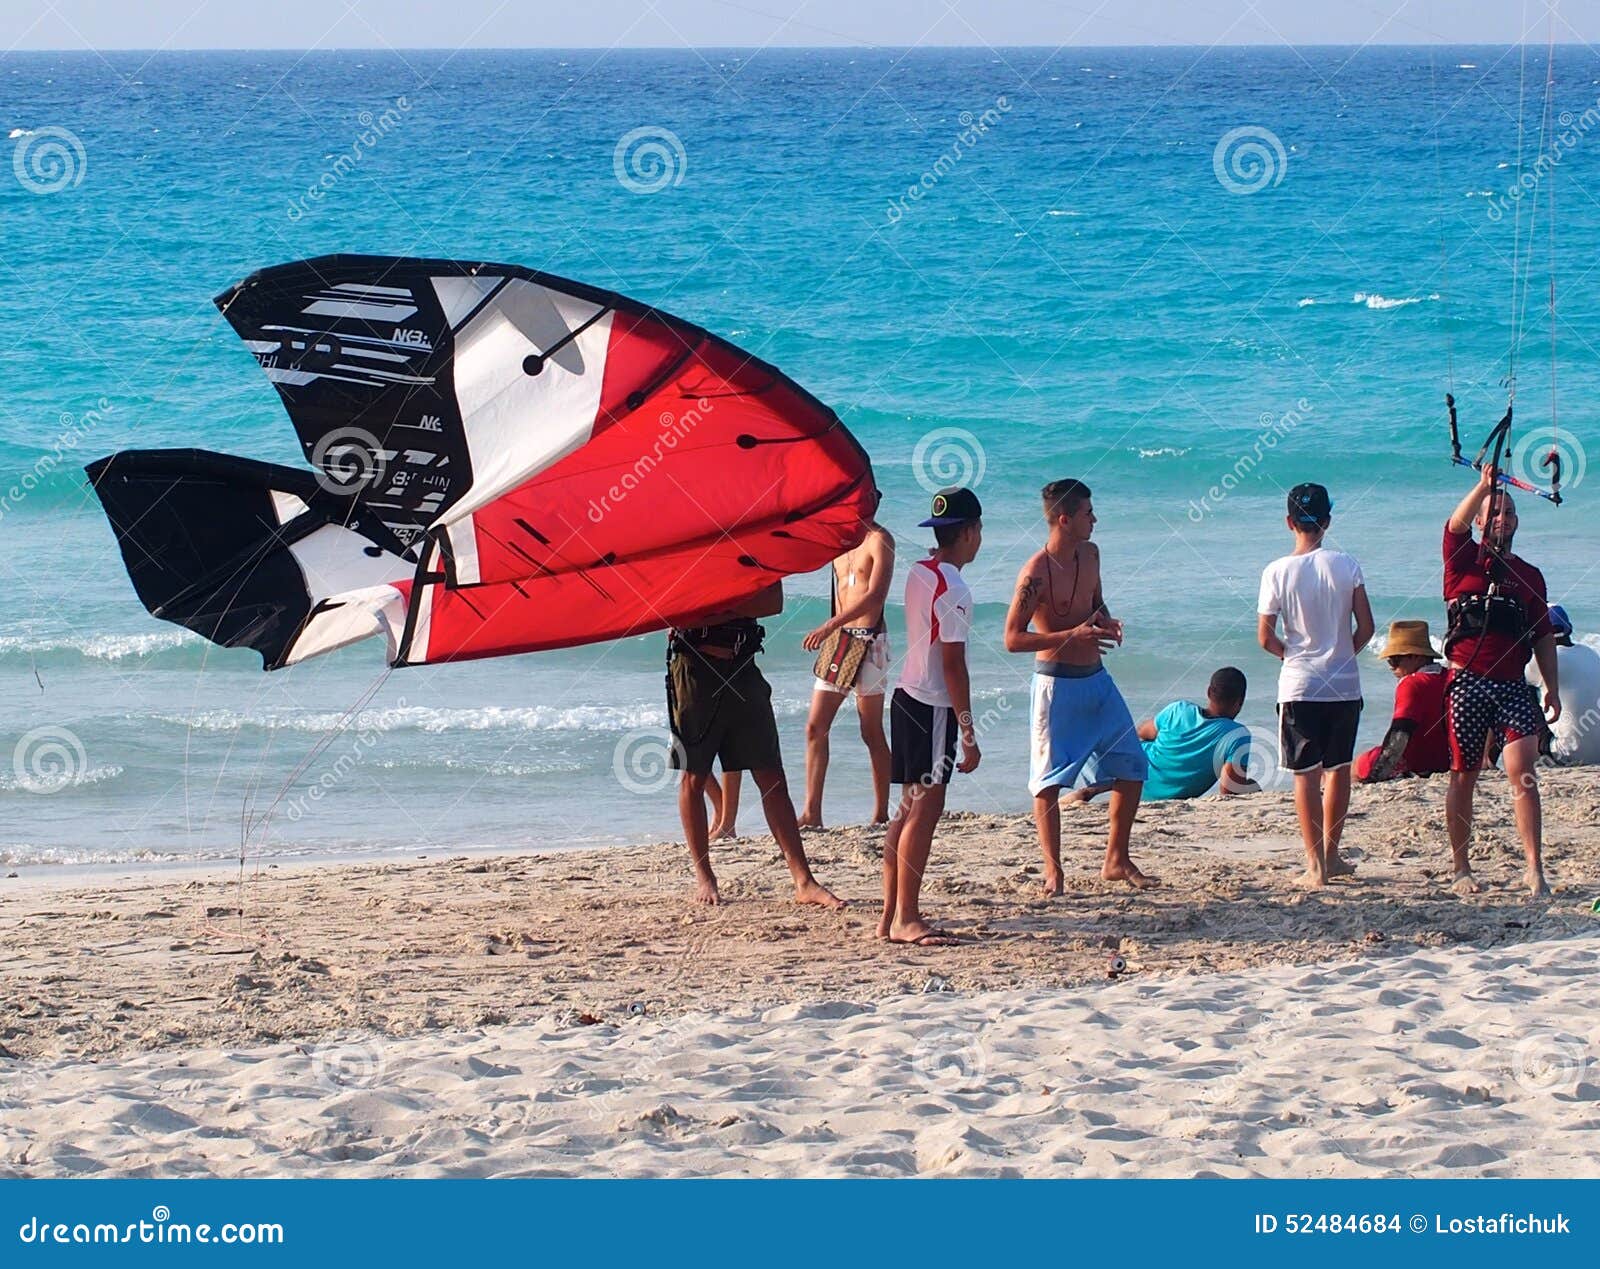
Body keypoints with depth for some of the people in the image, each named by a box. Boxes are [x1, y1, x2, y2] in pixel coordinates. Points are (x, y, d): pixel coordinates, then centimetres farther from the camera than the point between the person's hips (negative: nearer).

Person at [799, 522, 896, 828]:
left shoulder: (879, 540, -8)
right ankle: (811, 813, -2)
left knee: (872, 733, -2)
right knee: (815, 727, -1)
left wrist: (831, 625, -25)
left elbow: (875, 595, -19)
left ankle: (881, 815, 4)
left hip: (869, 641, -7)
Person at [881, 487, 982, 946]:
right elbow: (953, 665, -18)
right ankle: (906, 920, -7)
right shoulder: (953, 589, -16)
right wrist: (969, 733, -16)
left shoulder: (918, 573, 9)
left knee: (910, 806, 12)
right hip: (933, 706, -9)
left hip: (907, 697, 9)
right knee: (926, 808, -7)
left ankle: (891, 915, 15)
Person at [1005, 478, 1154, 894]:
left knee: (1131, 764, 8)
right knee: (1049, 780, -1)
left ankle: (1116, 861, 18)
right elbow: (1013, 638, -18)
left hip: (1096, 678, 8)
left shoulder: (1090, 554, 5)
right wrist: (1073, 636, -24)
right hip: (1057, 684, -8)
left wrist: (1106, 621, -1)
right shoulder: (1036, 573, -18)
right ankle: (1053, 871, 8)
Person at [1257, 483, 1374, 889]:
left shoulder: (1277, 572, -7)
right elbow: (1365, 628, -2)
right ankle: (1331, 855, 26)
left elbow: (1265, 638, -5)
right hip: (1344, 684, 2)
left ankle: (1316, 866, -1)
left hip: (1299, 686, -2)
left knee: (1306, 774, 2)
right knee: (1339, 770, 16)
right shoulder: (1345, 565, -4)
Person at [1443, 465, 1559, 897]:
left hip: (1513, 687, 2)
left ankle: (1535, 869, -15)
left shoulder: (1529, 575, 16)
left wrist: (1552, 687, 10)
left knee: (1522, 772, -11)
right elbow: (1456, 525, -14)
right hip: (1468, 683, -2)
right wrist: (1484, 485, -29)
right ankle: (1461, 868, 15)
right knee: (1464, 777, 5)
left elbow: (1543, 635, 17)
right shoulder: (1464, 561, 7)